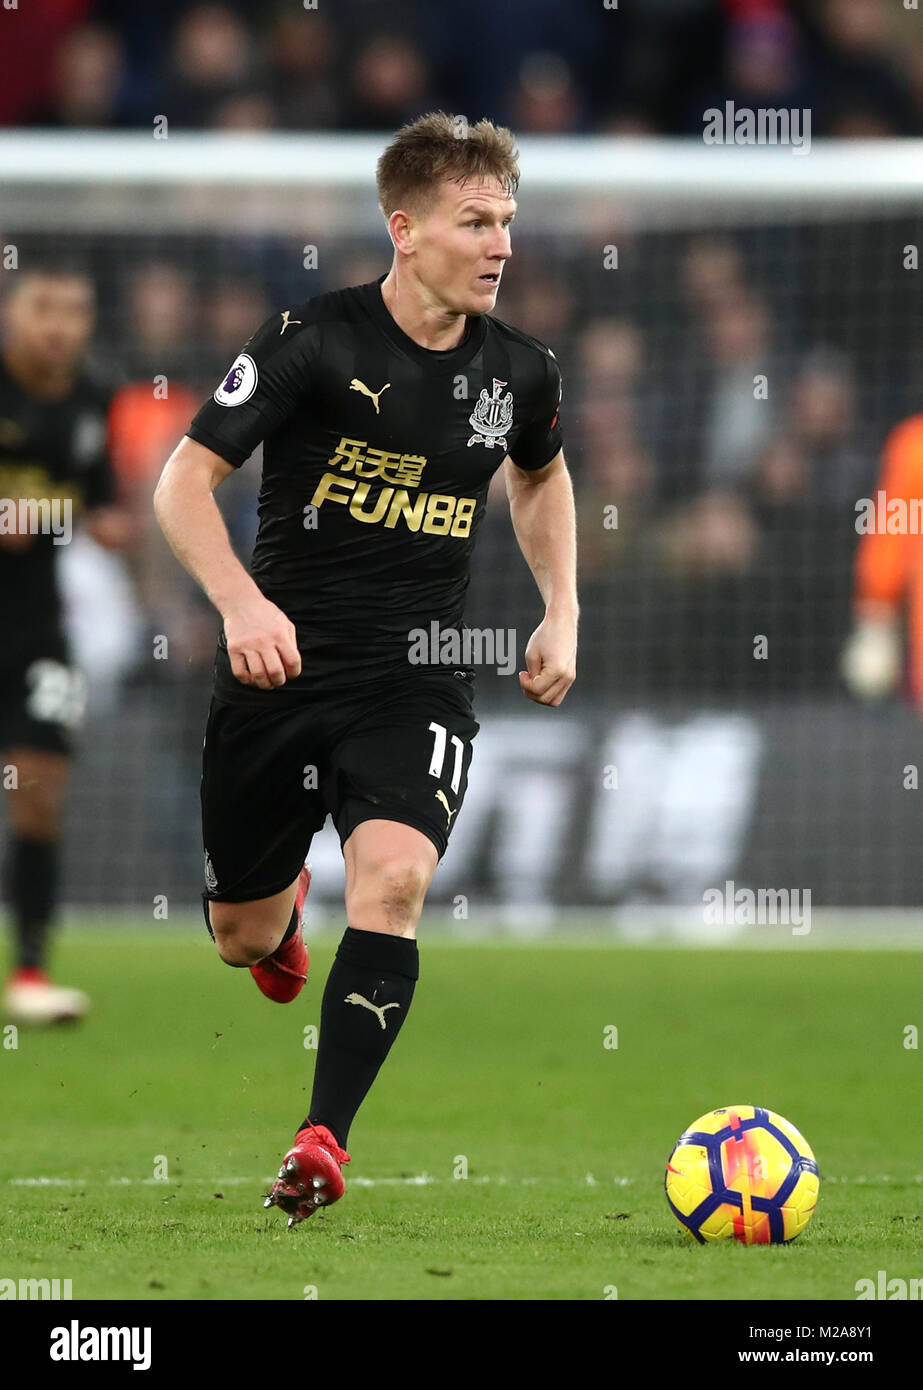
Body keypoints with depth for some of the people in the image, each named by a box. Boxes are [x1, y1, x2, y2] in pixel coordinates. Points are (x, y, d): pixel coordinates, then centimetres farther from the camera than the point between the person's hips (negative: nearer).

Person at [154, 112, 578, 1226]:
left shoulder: (517, 372, 2)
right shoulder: (315, 341, -12)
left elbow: (540, 476, 26)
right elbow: (185, 482, -11)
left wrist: (561, 612, 14)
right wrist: (242, 603, -27)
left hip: (417, 683, 1)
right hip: (280, 670, -1)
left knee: (393, 881, -26)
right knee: (241, 939, 11)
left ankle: (323, 1142, -23)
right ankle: (284, 907, 51)